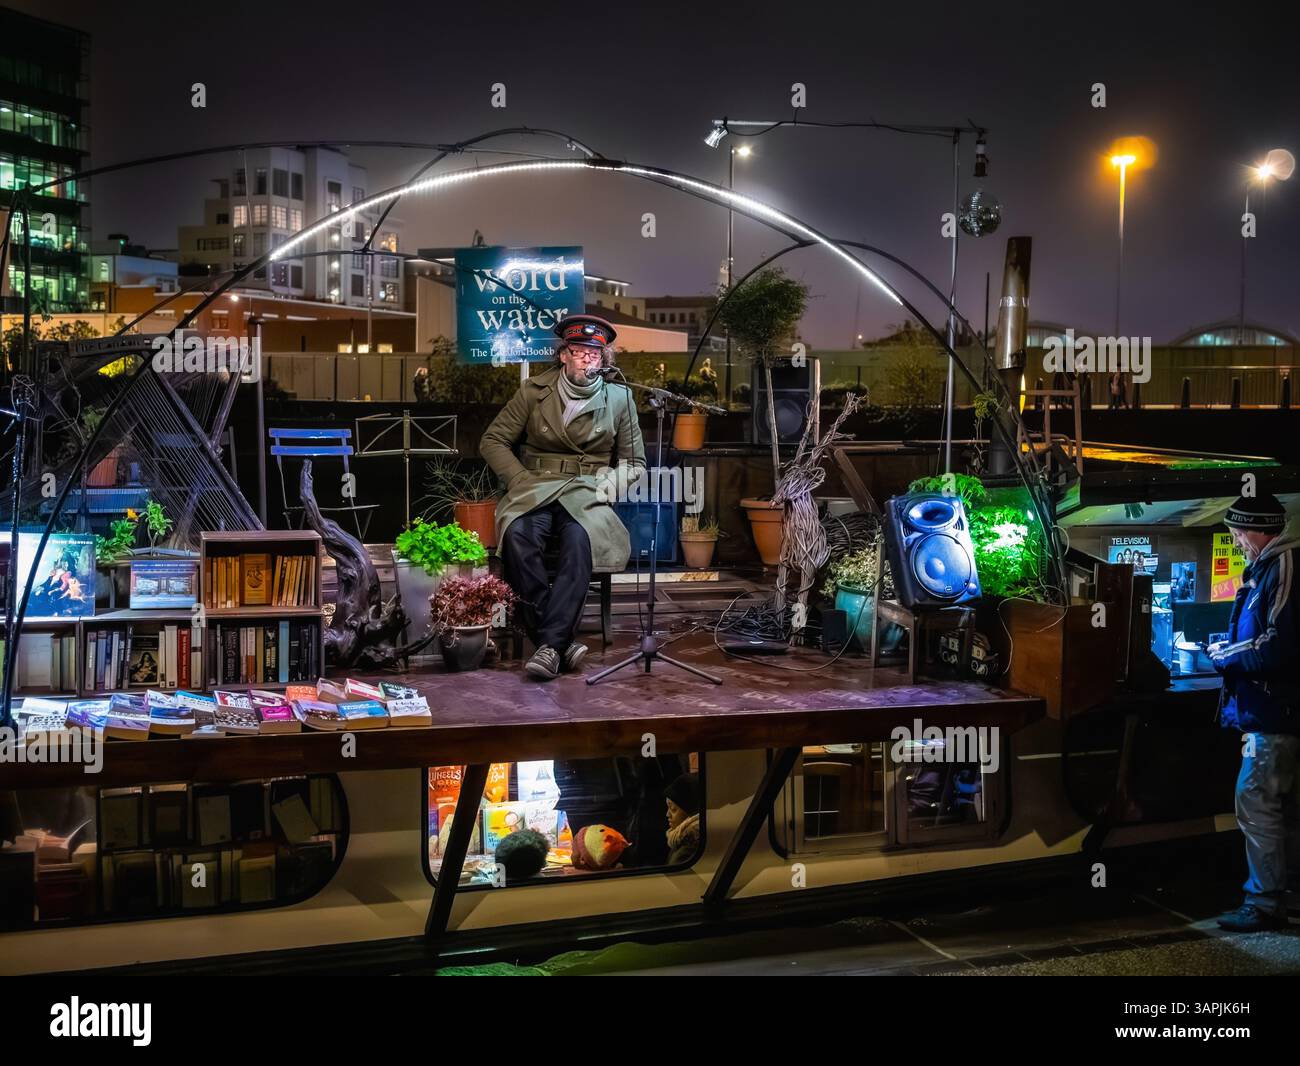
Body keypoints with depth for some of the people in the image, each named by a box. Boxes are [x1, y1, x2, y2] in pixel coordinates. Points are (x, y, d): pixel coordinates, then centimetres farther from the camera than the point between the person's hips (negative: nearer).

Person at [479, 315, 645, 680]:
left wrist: (605, 486, -5)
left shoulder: (619, 398, 9)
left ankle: (550, 645, -37)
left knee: (579, 540, -37)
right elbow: (493, 441, 10)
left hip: (586, 494, 0)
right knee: (518, 536, -35)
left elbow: (633, 461, 15)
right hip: (535, 489, 0)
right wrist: (522, 481, -4)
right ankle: (562, 642, -30)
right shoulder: (534, 391, 8)